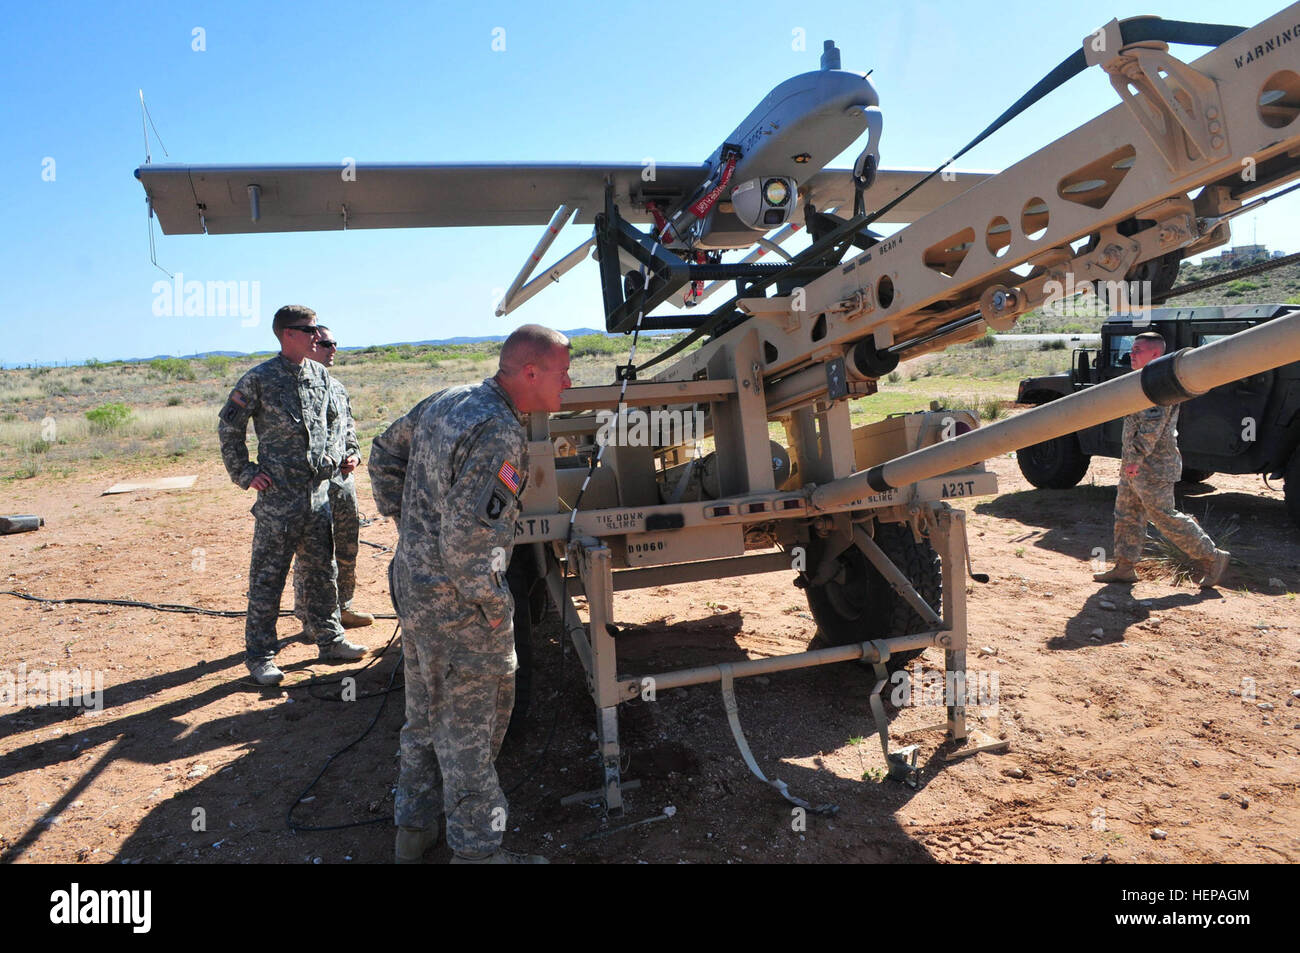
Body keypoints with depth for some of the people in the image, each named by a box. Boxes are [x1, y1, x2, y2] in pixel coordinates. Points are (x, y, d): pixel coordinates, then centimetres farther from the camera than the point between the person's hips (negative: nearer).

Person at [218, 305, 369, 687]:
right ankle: (260, 655, 12)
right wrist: (245, 473, -5)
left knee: (322, 571, 14)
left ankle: (330, 640, 26)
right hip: (278, 494, -6)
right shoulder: (259, 379, -8)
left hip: (318, 491, 6)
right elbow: (229, 427, -2)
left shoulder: (320, 375, 9)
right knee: (267, 577, 2)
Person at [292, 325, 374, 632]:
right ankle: (309, 619, 12)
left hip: (344, 479, 8)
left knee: (348, 547, 15)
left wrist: (354, 455, 6)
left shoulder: (338, 387, 16)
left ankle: (343, 607, 30)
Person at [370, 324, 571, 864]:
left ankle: (414, 828, 39)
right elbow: (468, 537, -30)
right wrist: (492, 605, -16)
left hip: (412, 580, 9)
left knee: (425, 713, 23)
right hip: (455, 602, -9)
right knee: (467, 727, 7)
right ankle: (476, 849, 24)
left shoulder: (446, 402, 4)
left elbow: (385, 455, 18)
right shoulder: (498, 434, -25)